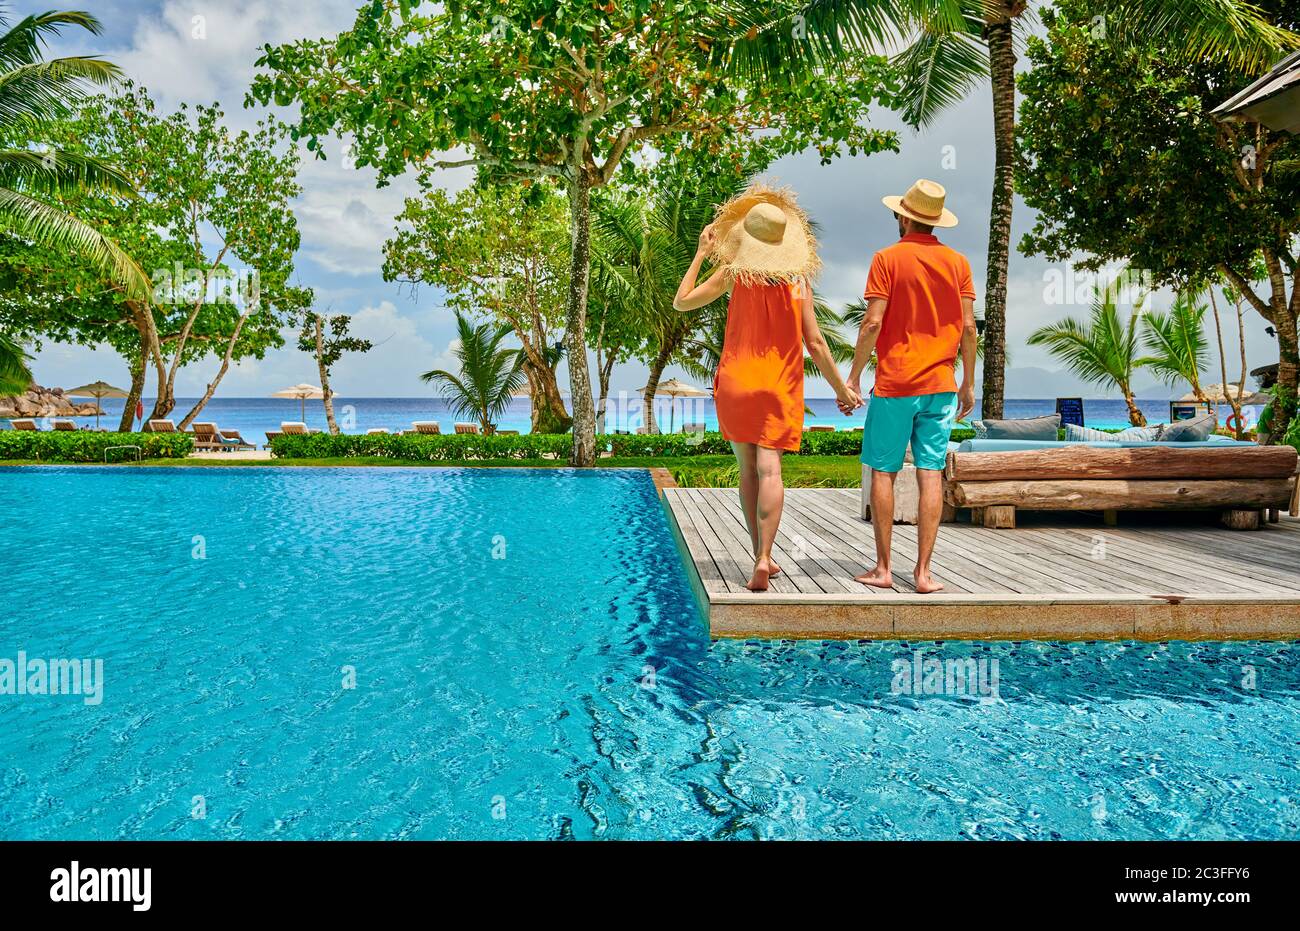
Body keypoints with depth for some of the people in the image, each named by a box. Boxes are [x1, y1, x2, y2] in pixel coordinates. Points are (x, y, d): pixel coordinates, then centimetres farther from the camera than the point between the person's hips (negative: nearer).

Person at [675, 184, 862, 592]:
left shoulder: (733, 272, -3)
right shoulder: (799, 280, 1)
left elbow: (681, 302, 5)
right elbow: (815, 343, 0)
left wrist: (701, 253, 12)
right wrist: (841, 389, 8)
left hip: (735, 382, 0)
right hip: (780, 388, 0)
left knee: (749, 470, 11)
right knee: (769, 470, -5)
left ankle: (762, 556, 14)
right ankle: (762, 559, -18)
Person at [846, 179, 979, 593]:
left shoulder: (888, 259, -4)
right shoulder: (957, 262, 7)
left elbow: (872, 322, -10)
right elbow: (968, 327, 6)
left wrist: (853, 376, -3)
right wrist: (968, 383, 14)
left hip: (894, 386, -3)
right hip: (940, 387, 3)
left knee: (883, 472, 5)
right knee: (931, 474, 3)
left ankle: (883, 568, 7)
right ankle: (923, 572, 4)